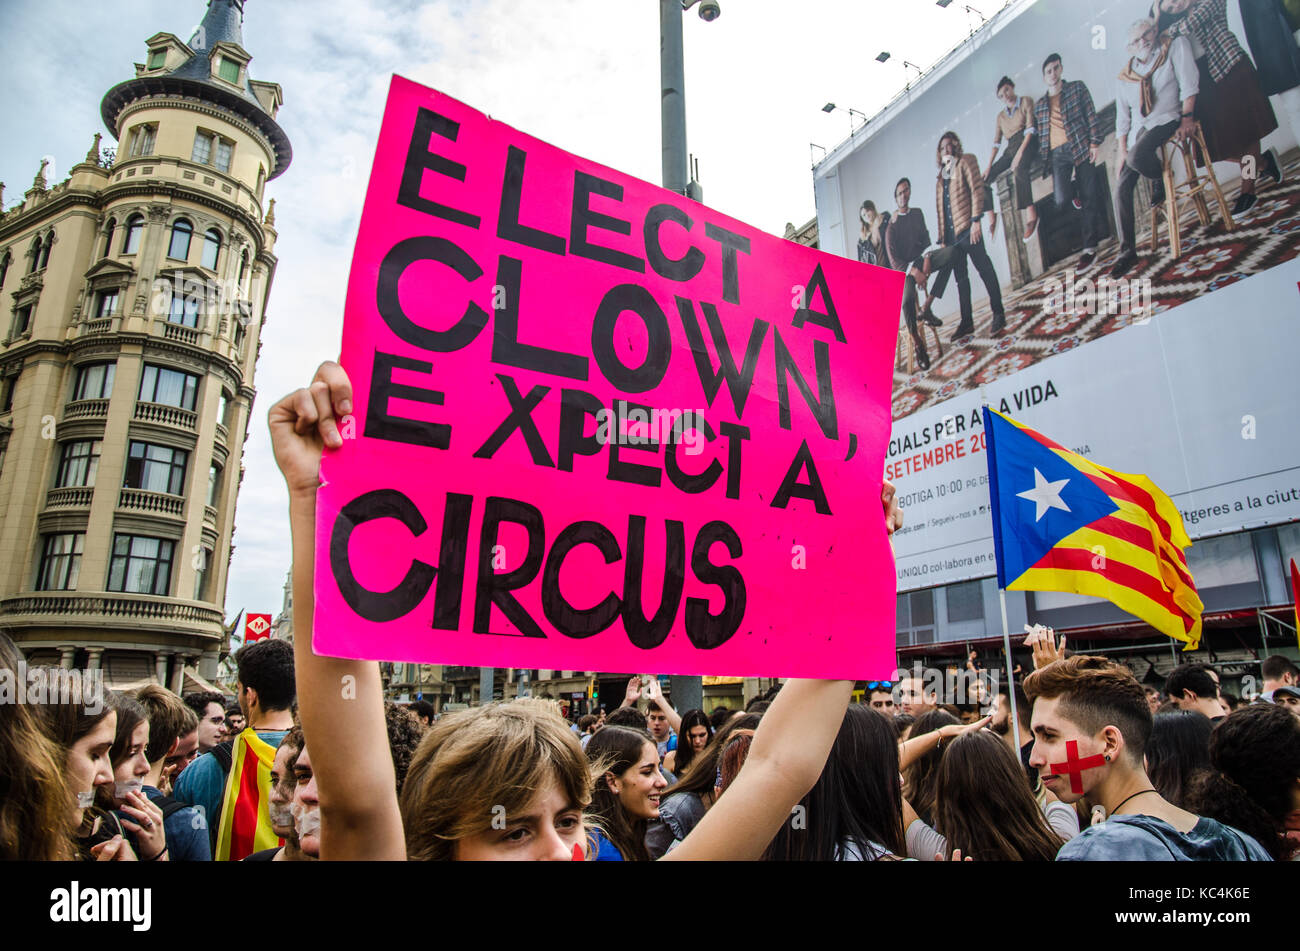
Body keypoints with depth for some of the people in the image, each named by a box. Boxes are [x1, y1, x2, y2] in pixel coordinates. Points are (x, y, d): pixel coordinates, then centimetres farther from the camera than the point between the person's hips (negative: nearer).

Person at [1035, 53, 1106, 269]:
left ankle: (1090, 247, 0)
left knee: (1089, 198, -4)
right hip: (1057, 154, 1)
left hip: (1080, 147, -1)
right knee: (1061, 201, -19)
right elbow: (1039, 135, 19)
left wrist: (1094, 143, -5)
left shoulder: (1077, 88, 13)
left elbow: (1091, 116, 6)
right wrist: (1044, 158, 9)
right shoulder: (1039, 106, 19)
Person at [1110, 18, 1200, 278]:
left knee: (1136, 157, -34)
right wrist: (1122, 150, 2)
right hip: (1142, 129, 5)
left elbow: (1189, 83, -5)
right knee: (1122, 188, -10)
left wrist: (1187, 117, -15)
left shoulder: (1175, 45, 5)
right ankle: (1127, 250, -9)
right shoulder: (1125, 78, 13)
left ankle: (1161, 180, 3)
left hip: (1168, 120, -5)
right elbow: (1122, 119, 12)